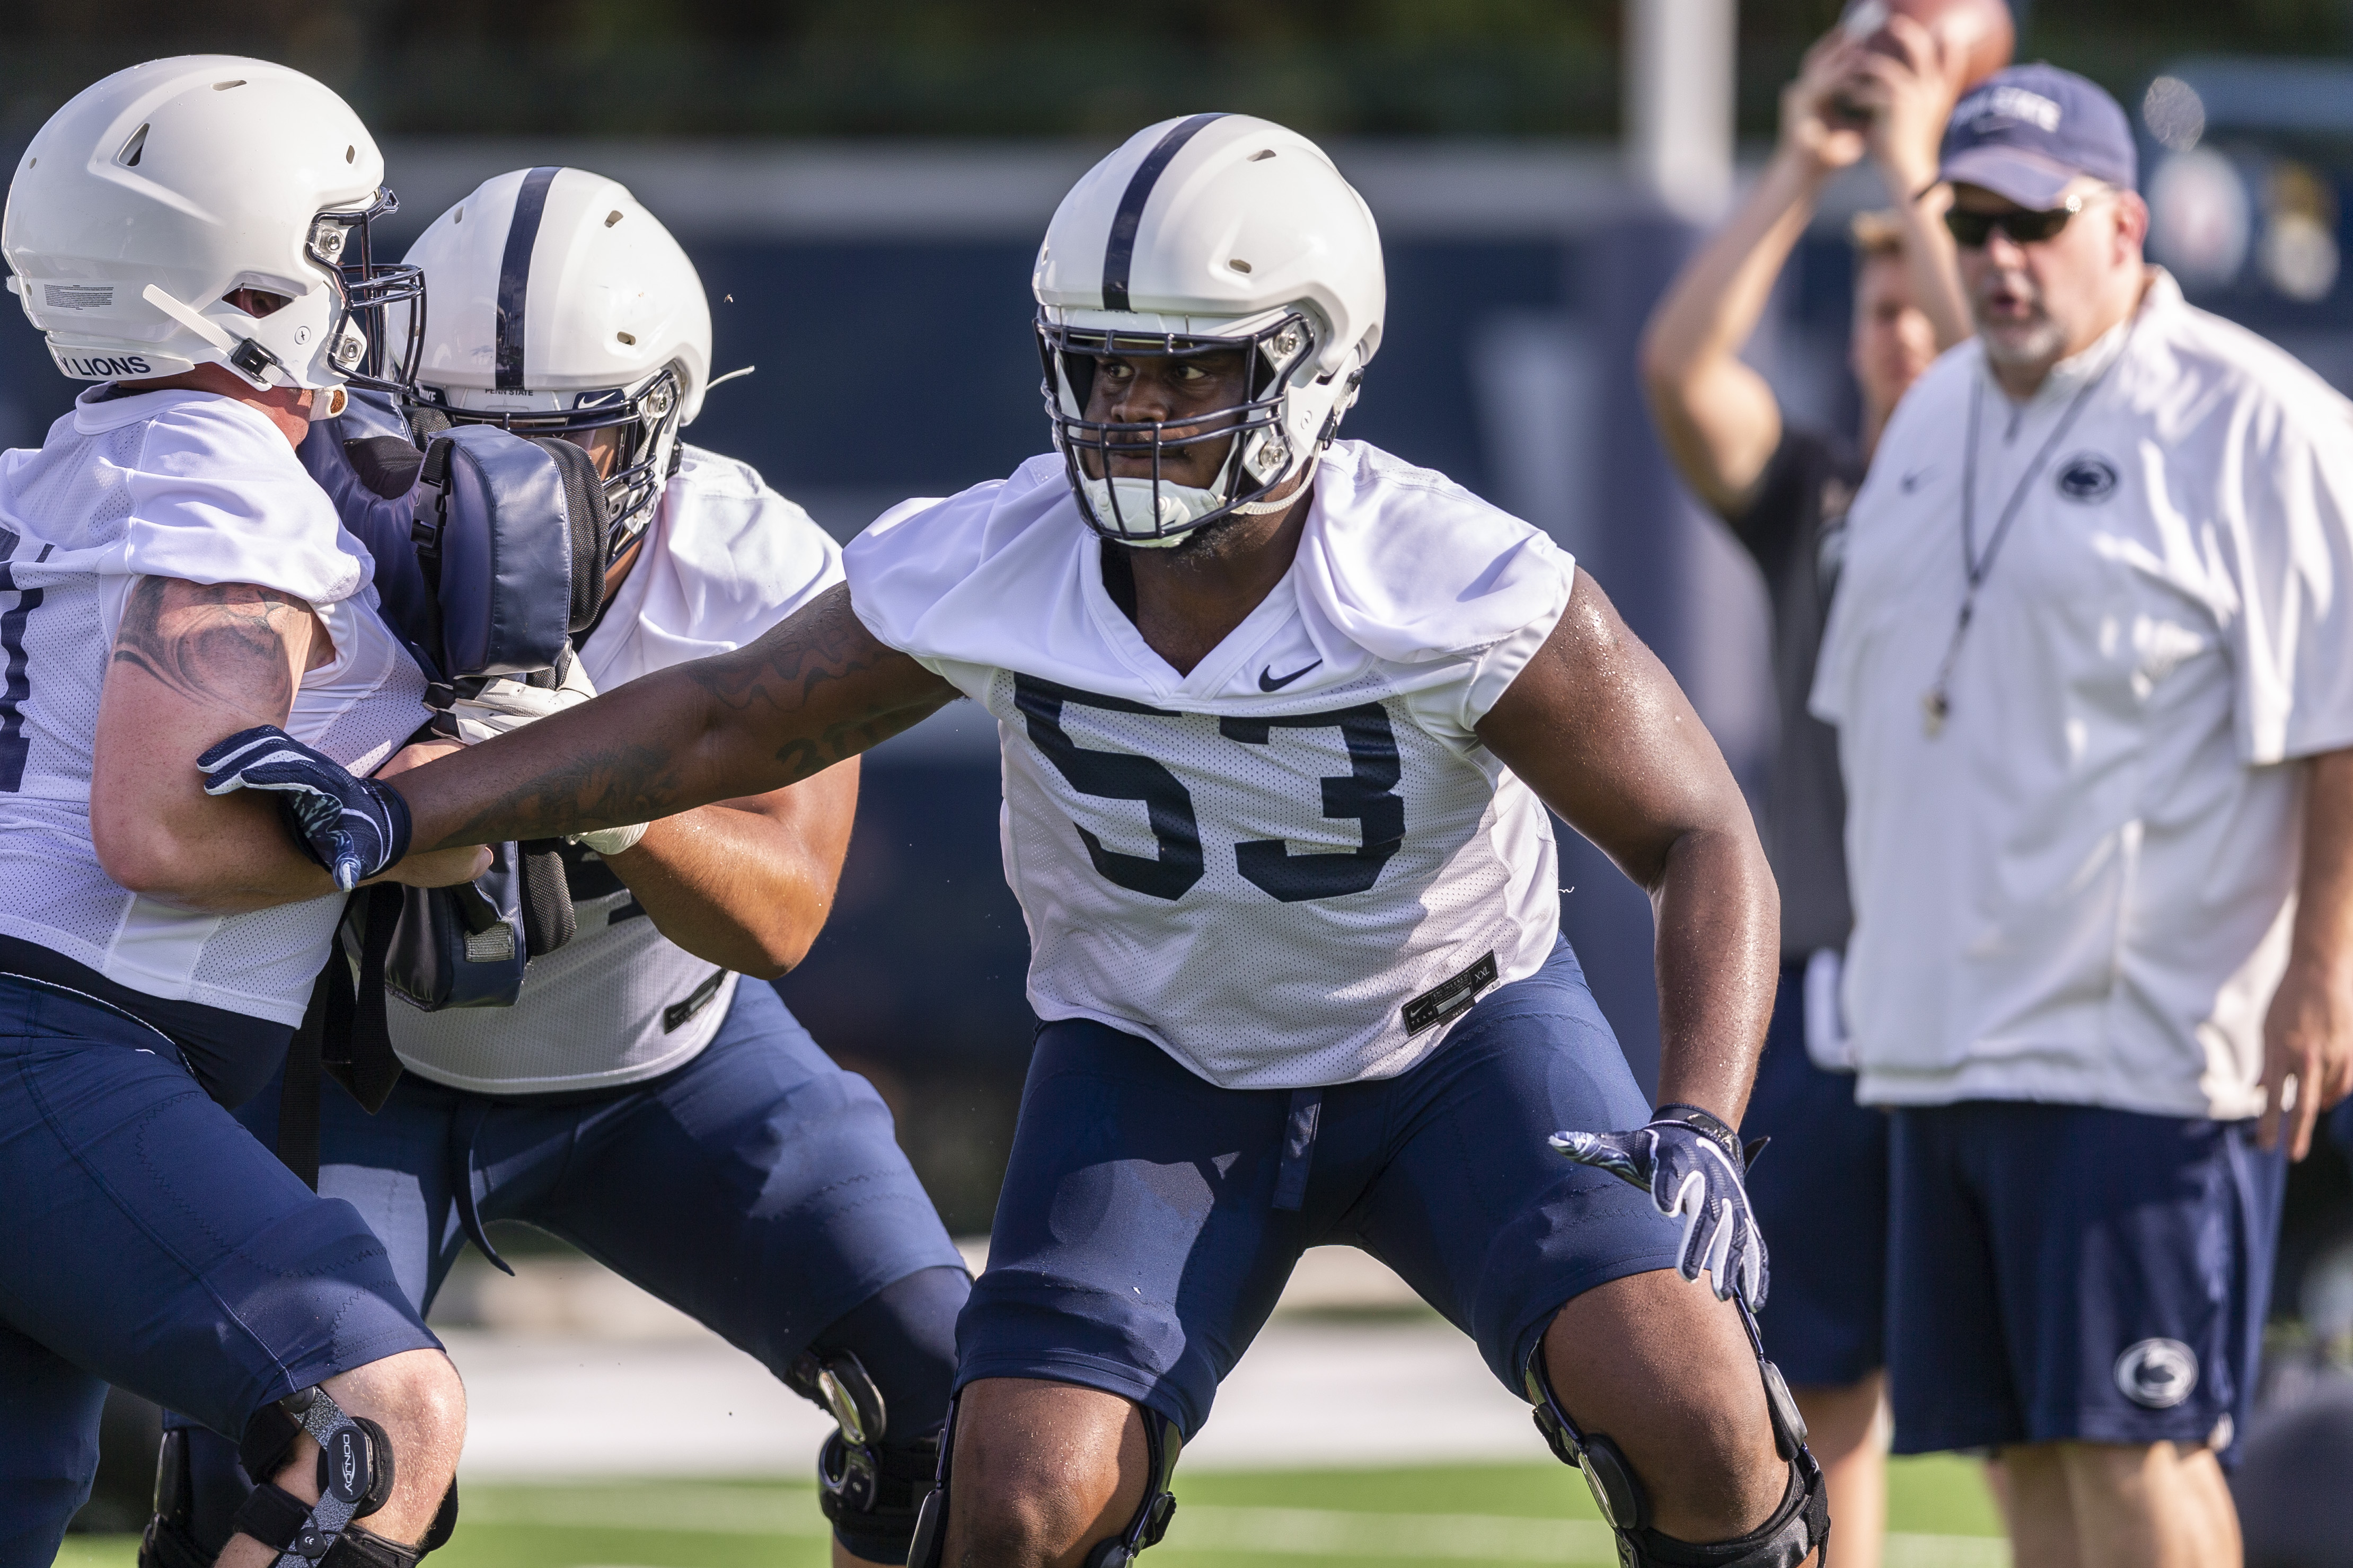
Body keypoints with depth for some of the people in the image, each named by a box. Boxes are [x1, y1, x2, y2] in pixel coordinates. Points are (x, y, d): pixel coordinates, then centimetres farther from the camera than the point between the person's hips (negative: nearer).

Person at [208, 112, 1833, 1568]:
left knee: (1682, 1402, -24)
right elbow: (723, 724, -5)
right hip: (1156, 1067, 2)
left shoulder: (1465, 596, -27)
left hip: (1453, 1038, -2)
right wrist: (399, 812, -10)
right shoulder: (987, 573, -20)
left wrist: (1700, 1132, -30)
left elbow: (1702, 840, -17)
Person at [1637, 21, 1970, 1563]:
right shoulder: (1815, 498, 12)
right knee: (1821, 1375, 8)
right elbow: (1679, 368, -3)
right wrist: (1802, 174, -10)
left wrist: (1917, 169, -13)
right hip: (1822, 997, 4)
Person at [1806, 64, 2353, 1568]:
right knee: (2025, 1447, 8)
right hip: (1943, 1040, 8)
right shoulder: (1936, 418, 17)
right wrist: (1886, 961, 21)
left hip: (2139, 1050, -8)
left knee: (2131, 1442, -10)